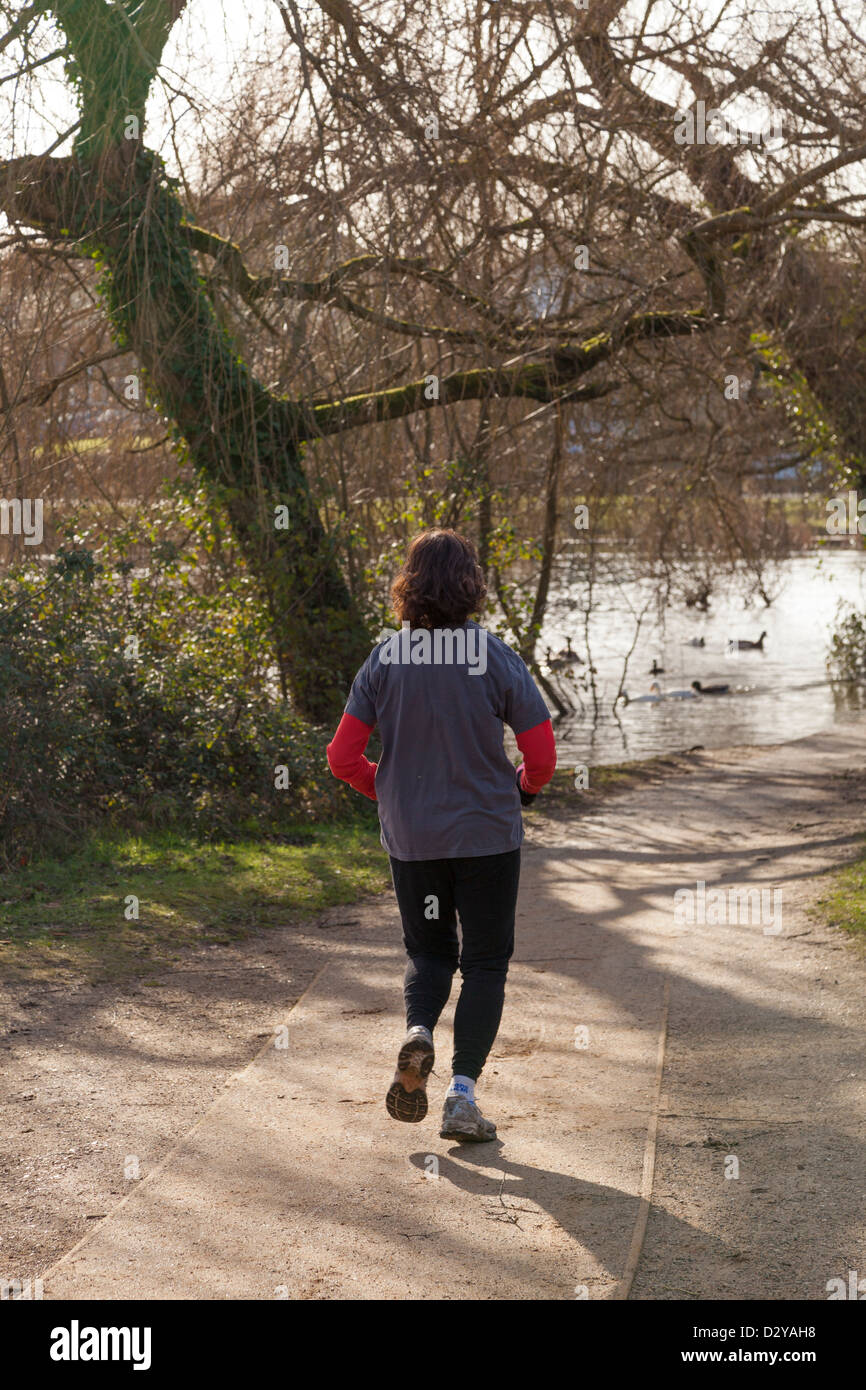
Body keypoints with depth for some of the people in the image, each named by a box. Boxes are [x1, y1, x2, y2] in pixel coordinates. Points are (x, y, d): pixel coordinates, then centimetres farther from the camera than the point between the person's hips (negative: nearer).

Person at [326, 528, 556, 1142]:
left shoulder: (385, 659, -5)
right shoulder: (496, 657, -11)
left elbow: (343, 757, -3)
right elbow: (543, 757, -9)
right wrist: (522, 789, 13)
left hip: (410, 836, 2)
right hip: (487, 833, -2)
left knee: (429, 950, 21)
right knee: (485, 961, 10)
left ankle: (418, 1032, -8)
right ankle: (463, 1096, 3)